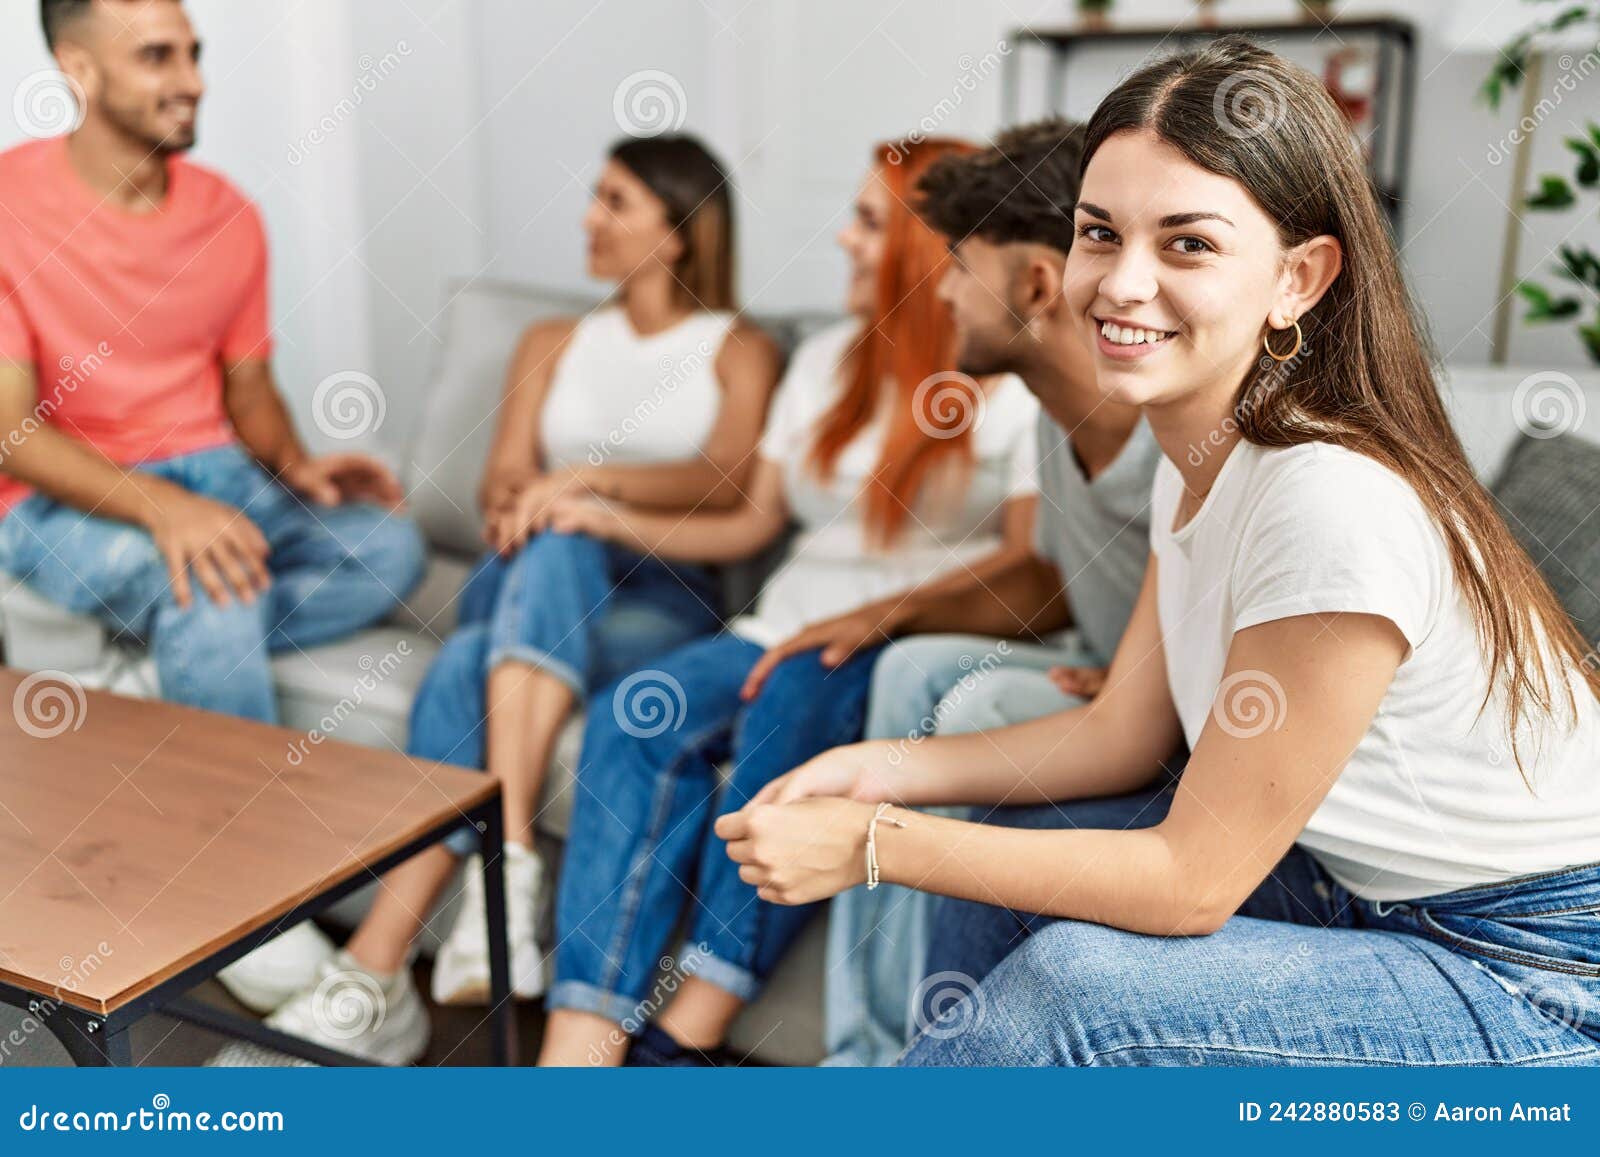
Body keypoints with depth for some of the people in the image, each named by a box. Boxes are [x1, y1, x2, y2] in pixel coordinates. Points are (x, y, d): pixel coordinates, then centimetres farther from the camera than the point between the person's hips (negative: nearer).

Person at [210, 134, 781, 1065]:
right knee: (466, 669, -33)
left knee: (544, 571, -37)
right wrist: (512, 504, -12)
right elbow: (502, 479, 13)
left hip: (663, 595, -3)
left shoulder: (740, 349, 13)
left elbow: (729, 482, -7)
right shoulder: (555, 343, 26)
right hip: (530, 581, 3)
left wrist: (592, 478, -23)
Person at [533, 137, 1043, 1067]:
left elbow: (1031, 565, -10)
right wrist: (624, 524, 9)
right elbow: (754, 523, 21)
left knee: (796, 696, -37)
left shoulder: (1022, 384, 1)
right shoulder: (826, 360, 21)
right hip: (788, 631, 5)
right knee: (636, 714, -25)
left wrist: (877, 616, -21)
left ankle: (687, 1034, -32)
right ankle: (577, 1053, -33)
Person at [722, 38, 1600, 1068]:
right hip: (1377, 896, 8)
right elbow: (1122, 732, 5)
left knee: (1074, 984, -25)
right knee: (1004, 841, 4)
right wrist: (881, 773, -6)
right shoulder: (1201, 461, -2)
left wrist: (873, 846, -21)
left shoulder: (1337, 506, -30)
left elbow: (1194, 882, -24)